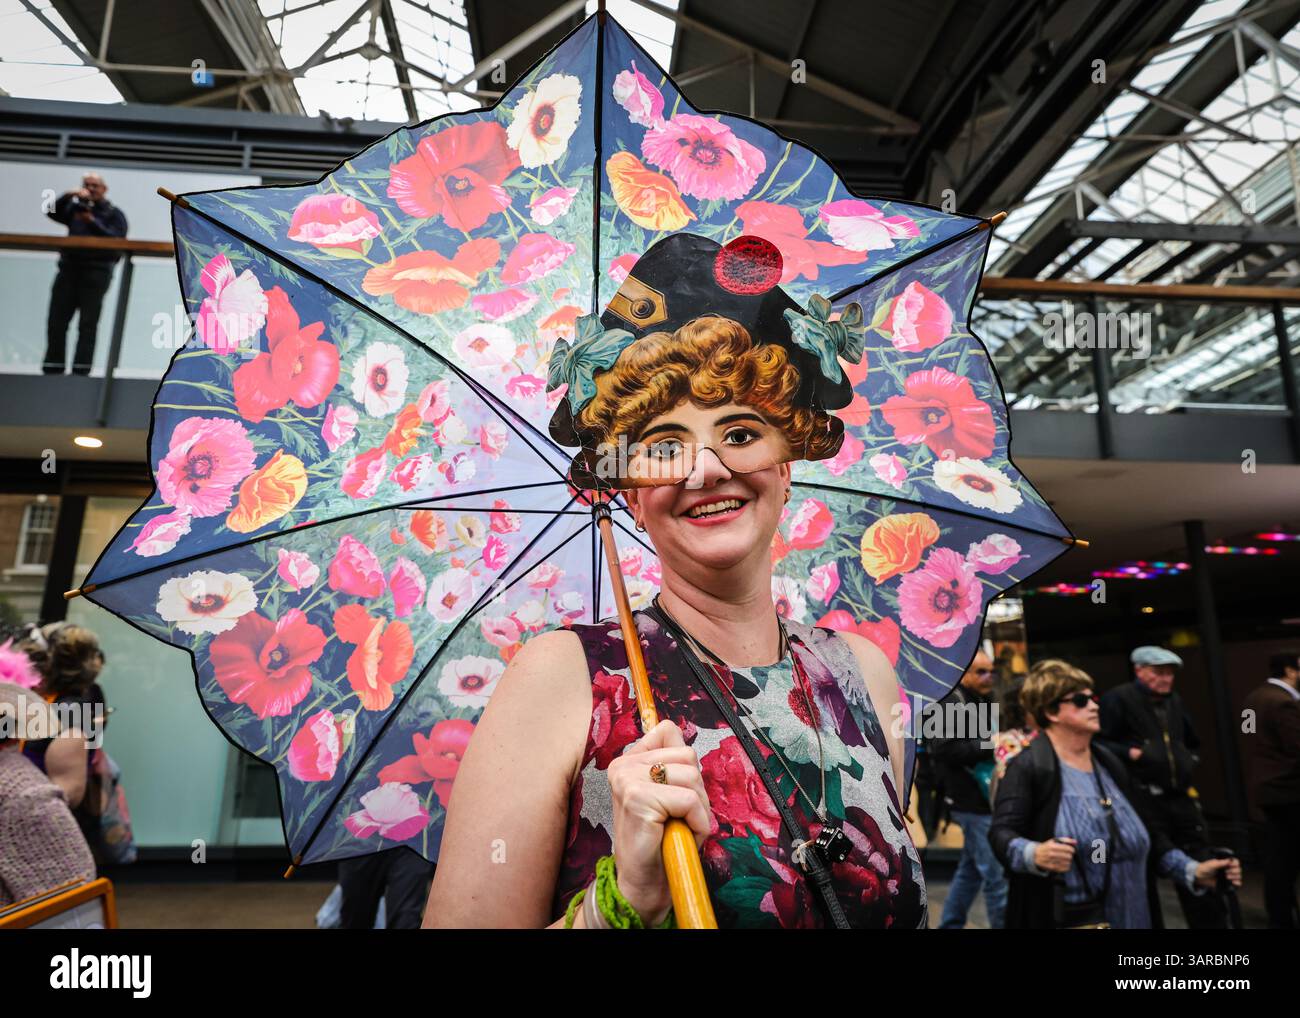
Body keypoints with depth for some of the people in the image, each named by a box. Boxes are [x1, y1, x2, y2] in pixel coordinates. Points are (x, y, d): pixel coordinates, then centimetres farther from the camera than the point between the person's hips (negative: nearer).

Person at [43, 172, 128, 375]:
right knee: (56, 322, 1)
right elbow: (52, 212, 5)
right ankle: (53, 369, 8)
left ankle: (81, 371, -5)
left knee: (87, 324, -6)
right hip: (69, 269, 4)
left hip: (96, 273, -4)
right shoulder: (75, 208, 21)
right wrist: (68, 196, -4)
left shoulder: (114, 213, 9)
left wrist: (92, 221, -14)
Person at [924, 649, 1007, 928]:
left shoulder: (982, 701, 16)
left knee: (970, 869, 16)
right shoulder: (951, 702, -14)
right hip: (975, 802, -10)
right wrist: (990, 746, -24)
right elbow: (944, 748, -24)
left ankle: (950, 924, 26)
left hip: (982, 799, 10)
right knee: (997, 873, -6)